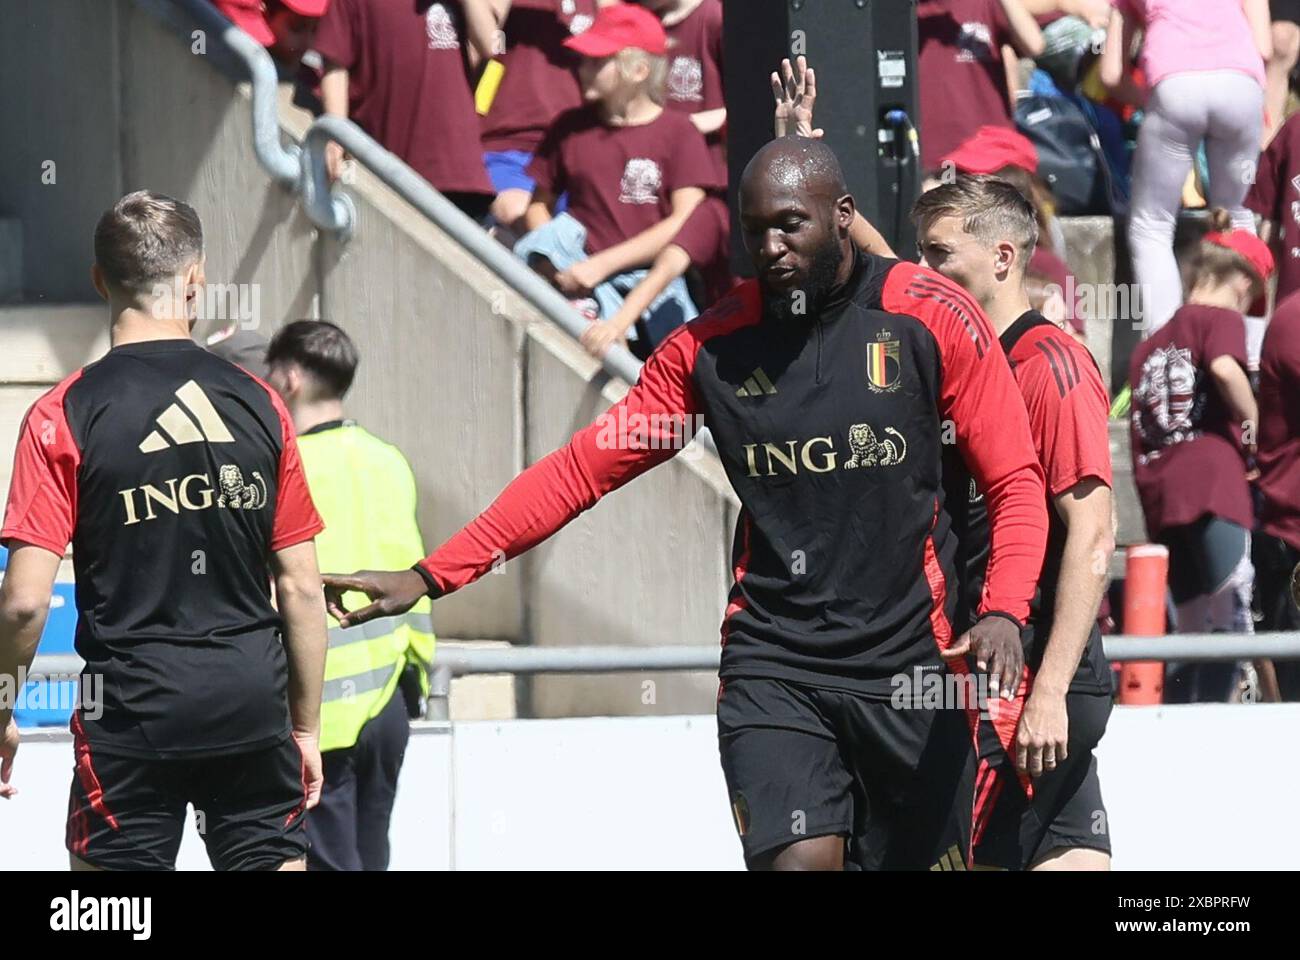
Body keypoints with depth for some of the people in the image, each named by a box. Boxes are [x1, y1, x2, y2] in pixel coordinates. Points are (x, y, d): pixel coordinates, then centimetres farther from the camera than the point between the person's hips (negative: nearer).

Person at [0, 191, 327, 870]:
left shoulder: (64, 416, -6)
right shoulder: (260, 406, 3)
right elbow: (301, 590, 6)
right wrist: (307, 725, 15)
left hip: (133, 711, -3)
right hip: (254, 706, 3)